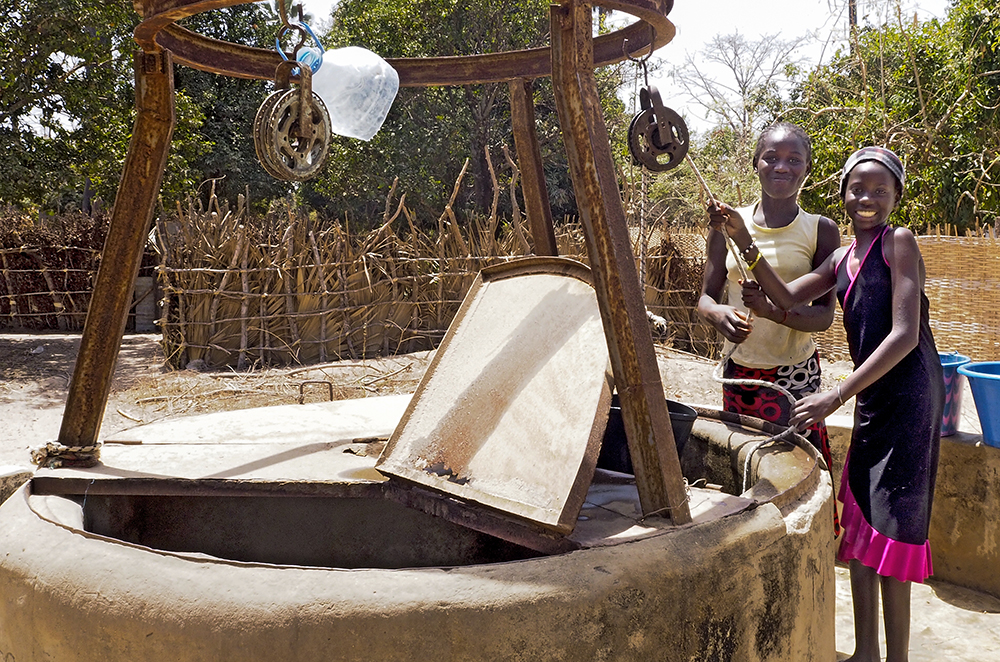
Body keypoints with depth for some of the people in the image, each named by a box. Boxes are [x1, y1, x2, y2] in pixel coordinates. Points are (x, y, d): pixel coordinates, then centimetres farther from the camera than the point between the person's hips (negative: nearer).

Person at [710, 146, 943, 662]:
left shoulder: (899, 242, -11)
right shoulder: (842, 260, 12)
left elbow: (905, 335, -19)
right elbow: (787, 298, 3)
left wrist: (834, 397, -24)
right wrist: (743, 240, -7)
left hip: (908, 392, -8)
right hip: (870, 397, 8)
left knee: (890, 526, -4)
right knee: (859, 521, 11)